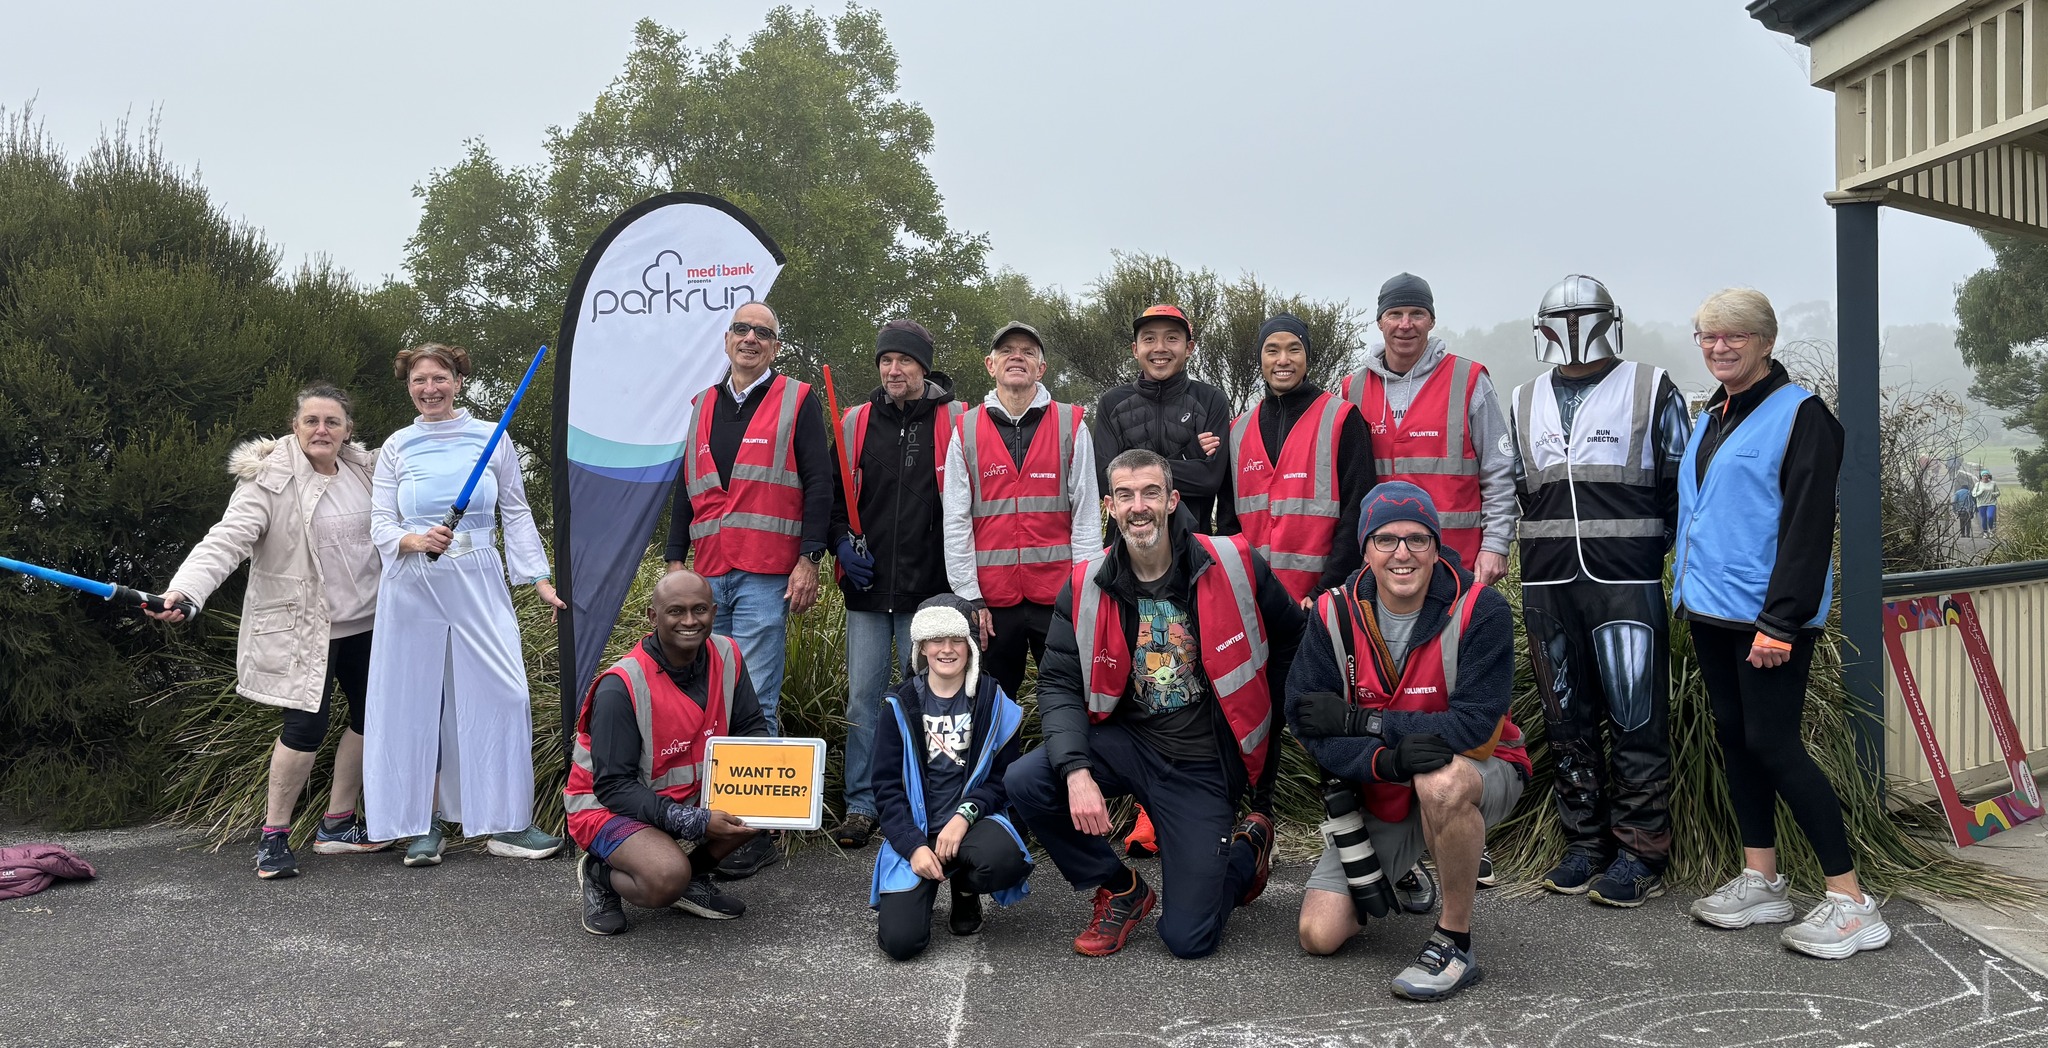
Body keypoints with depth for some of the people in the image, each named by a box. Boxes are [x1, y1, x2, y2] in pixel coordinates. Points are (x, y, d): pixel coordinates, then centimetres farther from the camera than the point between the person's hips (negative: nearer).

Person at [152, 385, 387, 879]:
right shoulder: (269, 481, -14)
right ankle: (273, 836, 7)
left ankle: (337, 824, 26)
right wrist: (183, 591, -40)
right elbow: (226, 541, -26)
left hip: (365, 622, 7)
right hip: (303, 629, -6)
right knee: (306, 727, -12)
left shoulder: (365, 470, 4)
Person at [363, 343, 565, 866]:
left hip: (478, 583, 0)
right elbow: (380, 525, 5)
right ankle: (425, 825, 13)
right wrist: (416, 540, -17)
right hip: (413, 587, 0)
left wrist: (540, 580, 3)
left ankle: (507, 824, 3)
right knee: (417, 699, 2)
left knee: (499, 694, -5)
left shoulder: (491, 439, 5)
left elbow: (516, 515, 9)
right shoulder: (397, 448, 6)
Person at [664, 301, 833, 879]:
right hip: (708, 576, 5)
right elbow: (686, 488, 22)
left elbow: (818, 483, -1)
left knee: (755, 703, -9)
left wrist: (808, 560, -8)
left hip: (767, 576, -5)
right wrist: (675, 560, 16)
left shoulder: (797, 402, 5)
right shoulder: (704, 407, 19)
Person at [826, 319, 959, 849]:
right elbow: (832, 493, 14)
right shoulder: (856, 422, 8)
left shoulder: (953, 422, 0)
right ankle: (861, 805, 14)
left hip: (929, 587, -2)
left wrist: (954, 566, -5)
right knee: (864, 696, 5)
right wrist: (842, 543, -1)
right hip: (867, 586, 3)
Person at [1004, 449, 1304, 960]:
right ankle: (1121, 891, 2)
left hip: (1204, 763, -2)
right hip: (1125, 740, 3)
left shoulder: (1234, 565, -11)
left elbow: (1291, 637, 5)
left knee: (1189, 939, -6)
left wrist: (1262, 723, 9)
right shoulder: (1085, 587, -7)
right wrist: (1077, 771, -25)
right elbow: (1059, 684, -10)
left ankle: (1249, 847, 29)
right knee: (1026, 781, -27)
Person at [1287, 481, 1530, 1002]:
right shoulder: (1334, 614, -11)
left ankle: (1454, 942, -19)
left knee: (1441, 779, -41)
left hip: (1479, 774, -3)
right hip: (1377, 791, 4)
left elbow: (1474, 728, -27)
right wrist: (1387, 760, -33)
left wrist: (1357, 719, -25)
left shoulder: (1480, 611, -20)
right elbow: (1309, 728, -15)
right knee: (1319, 936, -5)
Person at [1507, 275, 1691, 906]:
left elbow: (1684, 483, 5)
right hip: (1548, 586, 4)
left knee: (1637, 718, -5)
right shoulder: (1524, 404, 15)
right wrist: (1555, 547, 14)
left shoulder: (1651, 392, 3)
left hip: (1626, 584, -4)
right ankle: (1585, 842, 18)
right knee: (1567, 720, 8)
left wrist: (1648, 547, 2)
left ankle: (1641, 853, 4)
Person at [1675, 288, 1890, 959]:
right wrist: (1686, 592, 15)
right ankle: (1761, 882, 23)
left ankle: (1852, 904, -1)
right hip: (1710, 608, 9)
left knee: (1771, 743, -9)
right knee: (1734, 737, 12)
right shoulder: (1712, 418, 15)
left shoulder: (1799, 414, -10)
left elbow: (1808, 526, -17)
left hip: (1768, 615, -8)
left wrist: (1780, 621, -21)